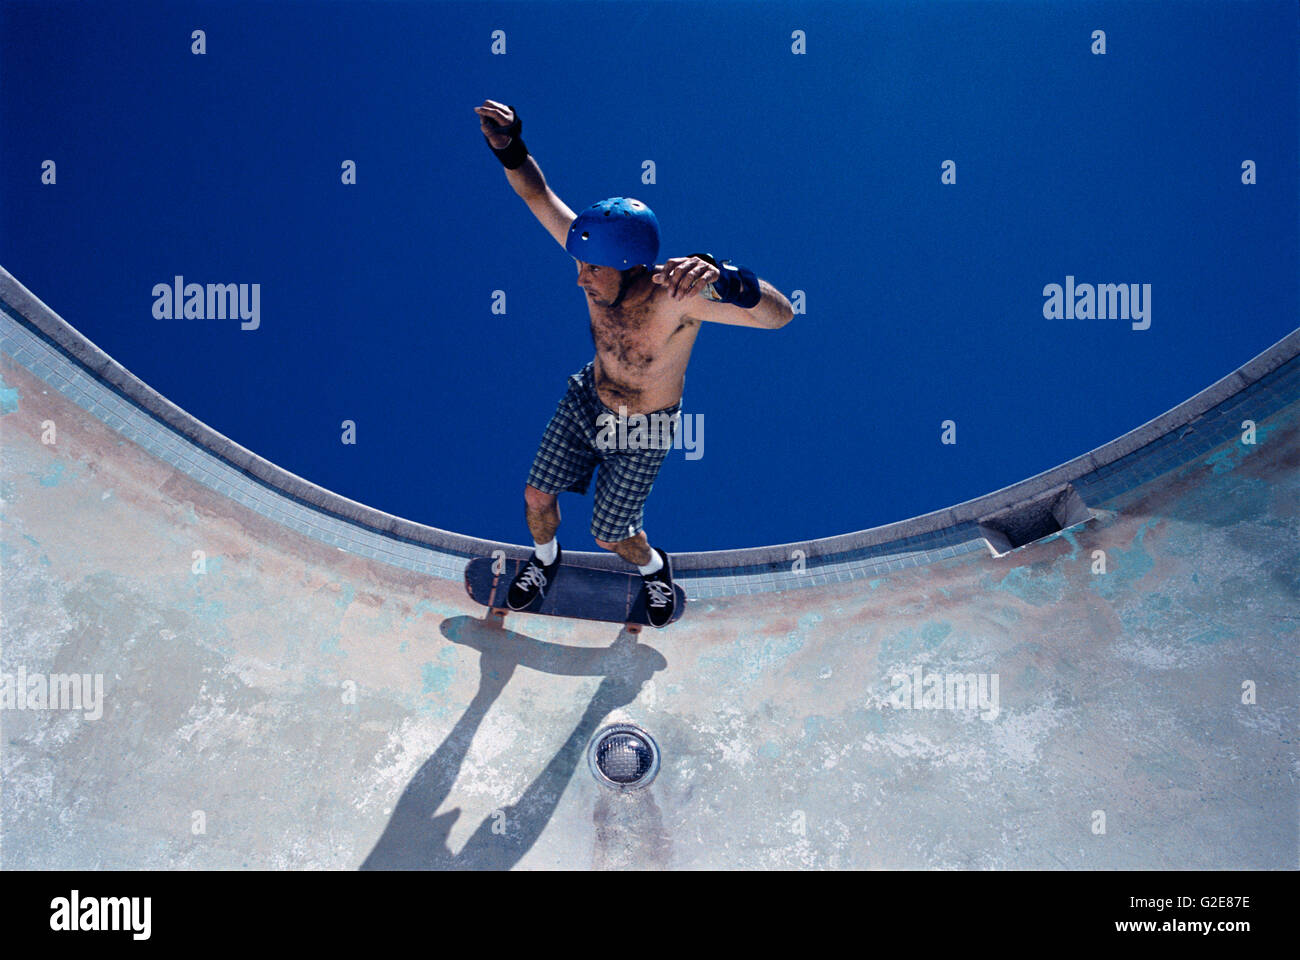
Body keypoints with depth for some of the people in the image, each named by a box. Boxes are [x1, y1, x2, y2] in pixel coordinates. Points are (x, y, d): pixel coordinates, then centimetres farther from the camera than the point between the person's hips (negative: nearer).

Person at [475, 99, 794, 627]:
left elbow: (779, 314, -52)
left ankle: (652, 567, 50)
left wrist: (721, 279, -73)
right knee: (537, 497, 13)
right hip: (587, 398, 4)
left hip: (643, 430, -4)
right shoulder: (602, 261, -26)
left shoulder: (678, 296, -40)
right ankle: (544, 557, 51)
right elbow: (538, 195, -16)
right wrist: (508, 148, -37)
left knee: (610, 535, 11)